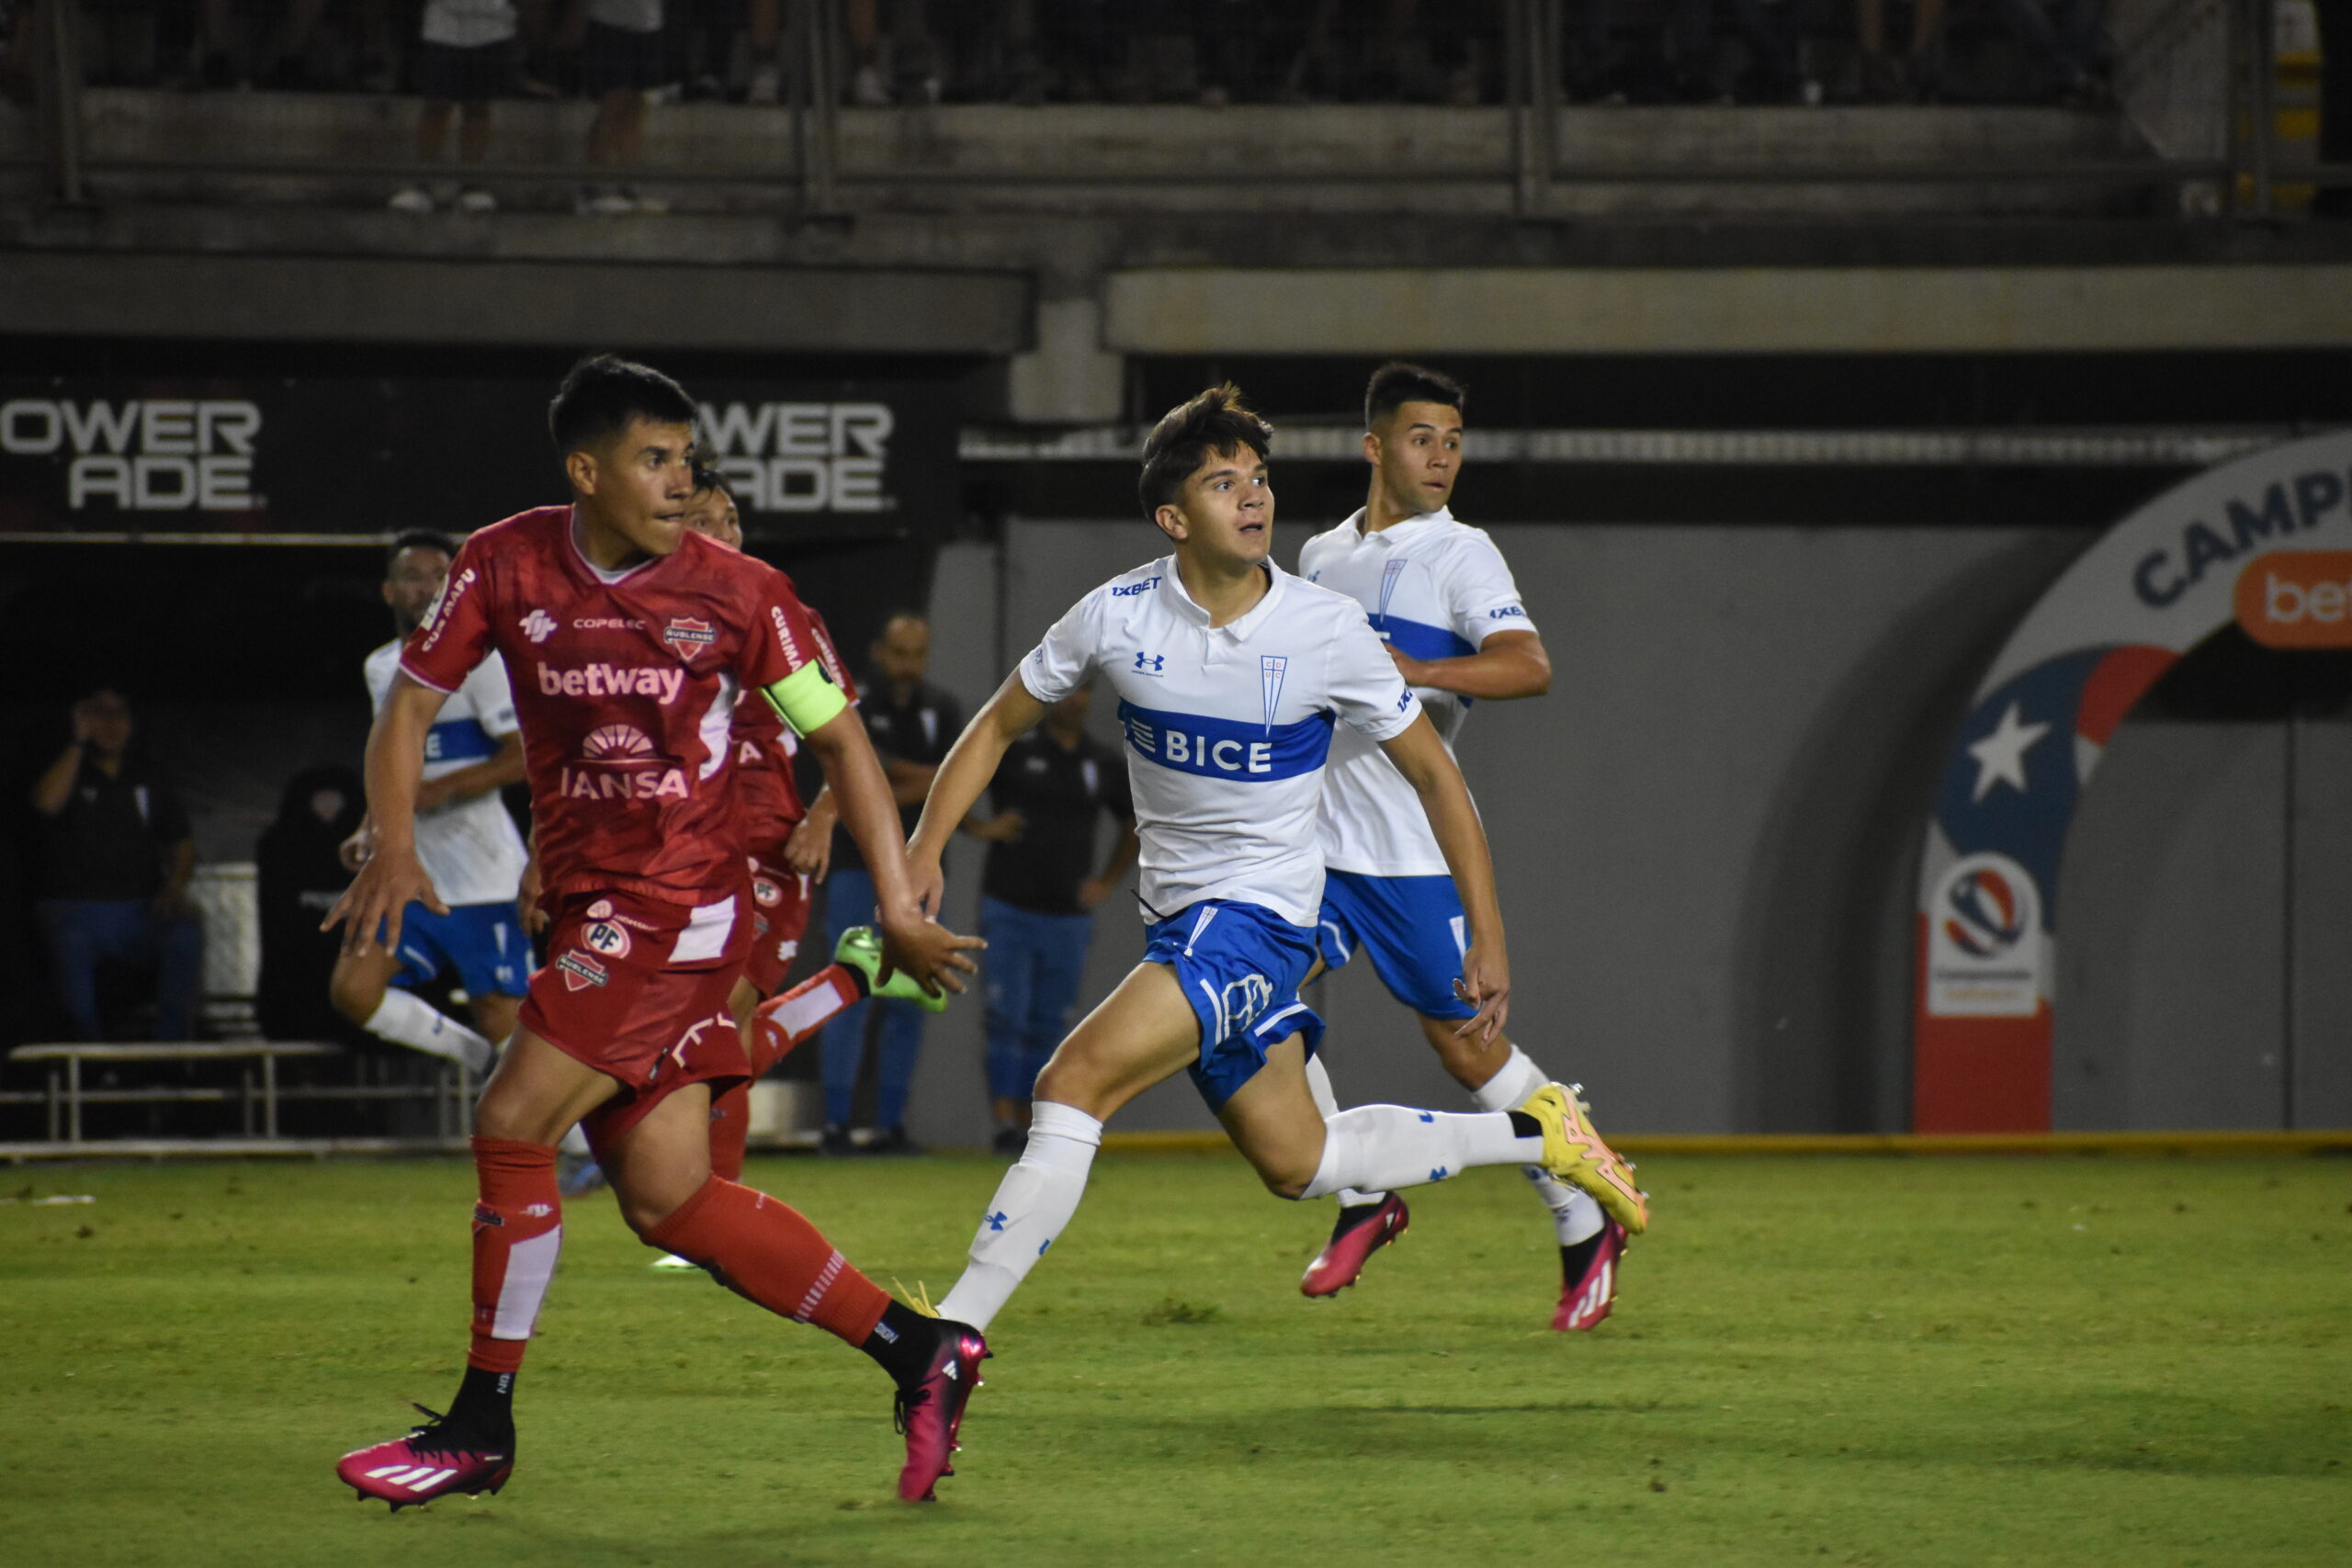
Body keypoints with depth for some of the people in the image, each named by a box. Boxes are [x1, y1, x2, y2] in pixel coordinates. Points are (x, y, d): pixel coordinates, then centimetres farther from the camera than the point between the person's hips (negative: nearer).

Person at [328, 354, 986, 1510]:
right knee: (664, 1199, 2)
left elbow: (836, 737, 0)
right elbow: (409, 703, 6)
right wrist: (394, 849, -11)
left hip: (682, 903, -5)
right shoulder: (507, 567, 1)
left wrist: (899, 908, -4)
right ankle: (918, 1351, 11)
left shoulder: (737, 594, -7)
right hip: (586, 905, 5)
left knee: (512, 1122, -14)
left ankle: (481, 1427, -2)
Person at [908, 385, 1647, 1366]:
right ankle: (1535, 1135, 32)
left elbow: (1434, 776, -2)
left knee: (1074, 1084, -21)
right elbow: (999, 725, 8)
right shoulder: (1117, 616, -6)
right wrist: (924, 851, -6)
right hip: (1177, 916, 5)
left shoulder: (1327, 630, -13)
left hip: (1261, 913, -5)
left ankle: (953, 1329, -17)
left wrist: (1488, 938, -3)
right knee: (1298, 1164, 13)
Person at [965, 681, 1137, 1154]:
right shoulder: (1011, 749, -3)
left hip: (1069, 918, 3)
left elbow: (1137, 825, 22)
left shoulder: (1103, 766, 8)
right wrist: (978, 827, -9)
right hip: (1008, 913, -3)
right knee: (1008, 1017, -11)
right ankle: (1005, 1121, -12)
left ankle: (1027, 1128, 13)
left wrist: (1107, 882, 12)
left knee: (1046, 1026, 6)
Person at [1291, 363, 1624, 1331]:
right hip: (1313, 834, 6)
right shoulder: (1323, 556, 14)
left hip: (1413, 846, -6)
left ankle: (1585, 1227, 15)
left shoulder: (1460, 555, -6)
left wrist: (1417, 671, -35)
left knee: (1464, 1041, -1)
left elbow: (1529, 668, -23)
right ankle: (1361, 1200, 8)